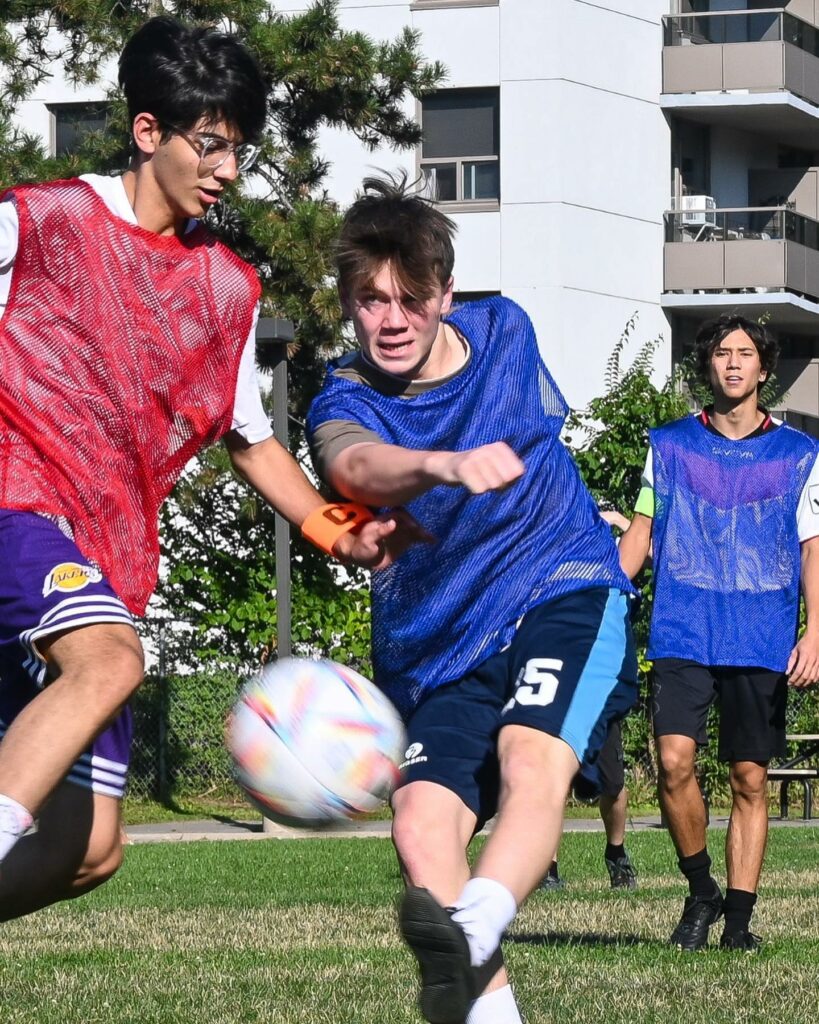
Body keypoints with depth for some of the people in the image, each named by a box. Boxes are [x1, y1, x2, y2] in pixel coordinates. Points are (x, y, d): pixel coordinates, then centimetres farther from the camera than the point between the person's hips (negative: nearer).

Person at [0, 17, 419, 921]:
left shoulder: (228, 291, 15)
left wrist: (339, 532, 11)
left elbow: (249, 440, 25)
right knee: (109, 659, -37)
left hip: (108, 561, 6)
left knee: (87, 849, -3)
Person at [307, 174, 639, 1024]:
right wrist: (446, 465, -52)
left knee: (532, 761, -30)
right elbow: (358, 465, -33)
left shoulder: (504, 333, 2)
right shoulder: (344, 404, -7)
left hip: (564, 591, -1)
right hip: (437, 641, 1)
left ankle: (473, 936, -53)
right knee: (421, 824, -20)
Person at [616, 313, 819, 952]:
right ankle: (701, 891, 4)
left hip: (763, 642, 0)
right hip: (683, 633, 0)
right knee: (674, 761, -15)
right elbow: (641, 531, 14)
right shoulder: (670, 446, 11)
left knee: (750, 779, 1)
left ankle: (739, 917, 7)